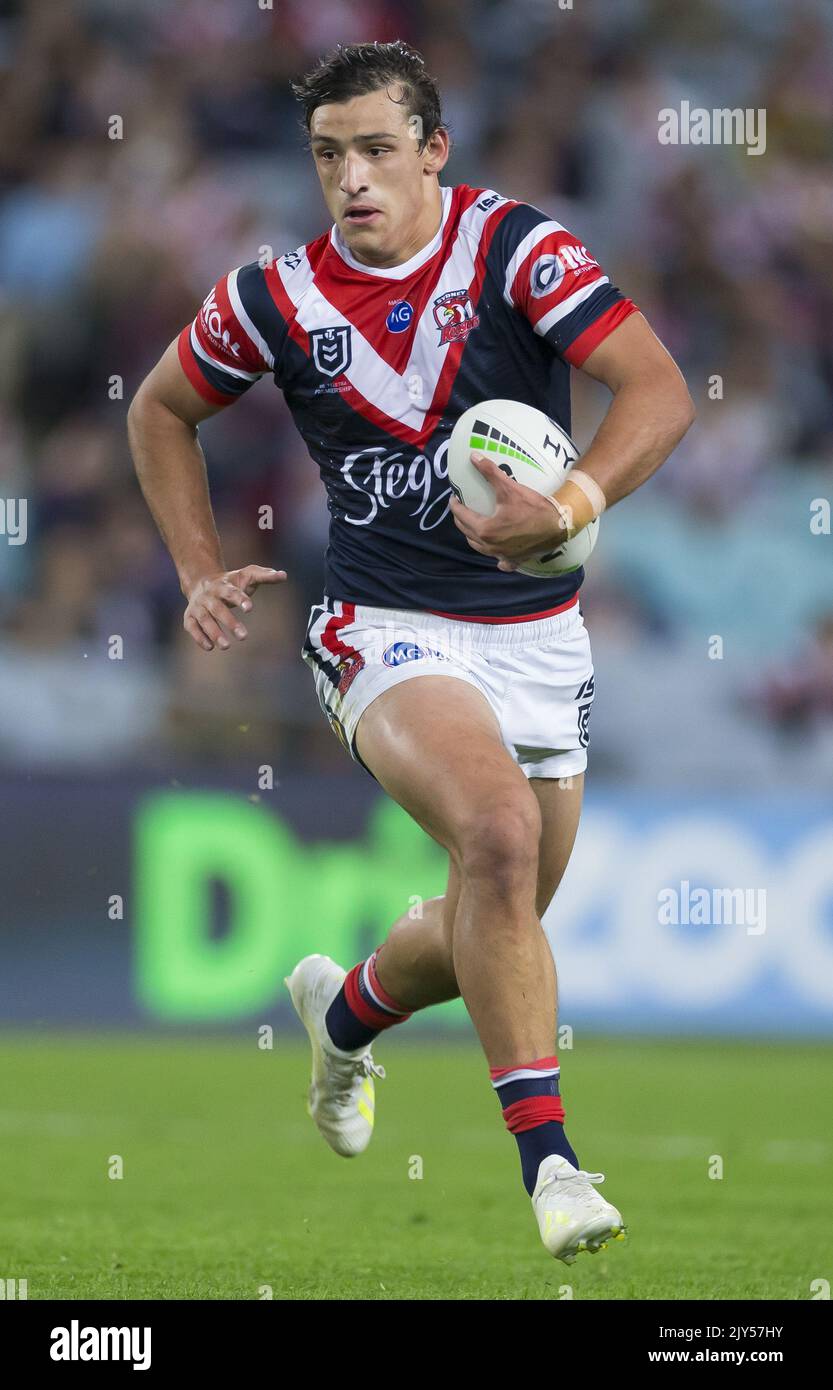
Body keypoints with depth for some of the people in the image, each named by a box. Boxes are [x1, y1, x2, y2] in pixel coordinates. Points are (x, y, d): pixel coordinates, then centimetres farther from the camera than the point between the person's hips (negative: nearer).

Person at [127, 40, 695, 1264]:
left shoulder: (517, 248, -11)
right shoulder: (277, 300, -5)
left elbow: (659, 391, -20)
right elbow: (162, 409, 14)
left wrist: (571, 508, -36)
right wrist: (200, 568, 4)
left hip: (539, 635, 2)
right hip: (389, 630, -2)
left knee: (502, 922, 13)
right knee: (499, 829, -30)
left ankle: (348, 1009, 48)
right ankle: (549, 1160, -30)